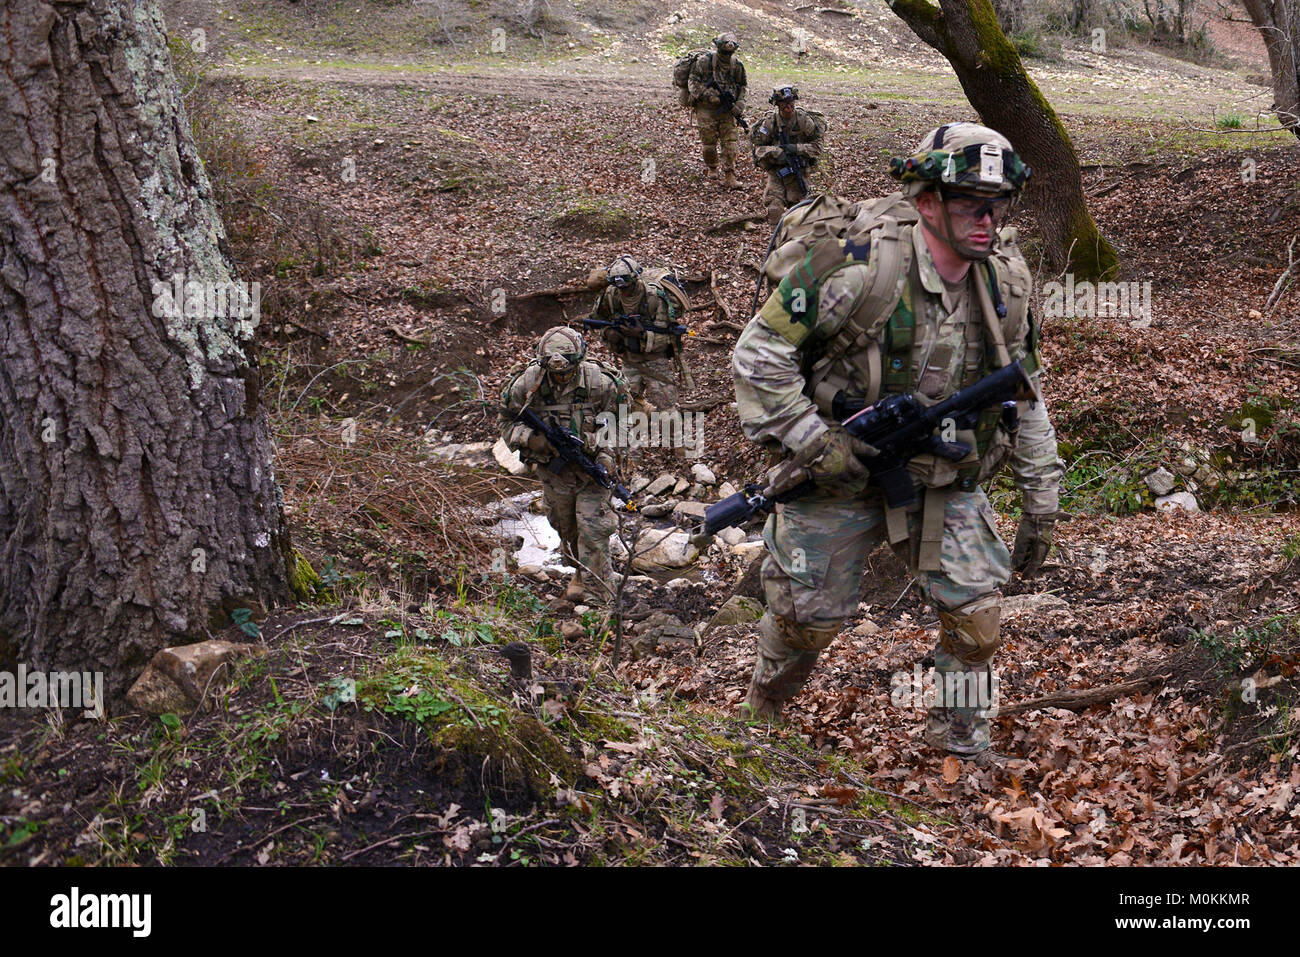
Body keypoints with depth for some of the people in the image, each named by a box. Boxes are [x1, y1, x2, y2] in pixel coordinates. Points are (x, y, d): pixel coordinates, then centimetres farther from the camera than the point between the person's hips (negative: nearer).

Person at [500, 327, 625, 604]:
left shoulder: (598, 381, -18)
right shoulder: (528, 383, -16)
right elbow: (508, 424, -3)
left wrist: (607, 453, -15)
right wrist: (532, 437, -24)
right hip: (552, 469, 2)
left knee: (593, 527, -10)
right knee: (566, 529, 15)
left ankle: (594, 589, -1)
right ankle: (581, 573, 38)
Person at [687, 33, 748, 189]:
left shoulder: (737, 65, 4)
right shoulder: (704, 62, -9)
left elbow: (743, 86, 16)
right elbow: (693, 83, -9)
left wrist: (739, 106, 0)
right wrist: (713, 95, -17)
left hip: (727, 110, 2)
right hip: (706, 109, -2)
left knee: (730, 143, -7)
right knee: (709, 142, 1)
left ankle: (729, 176, -5)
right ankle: (712, 168, 28)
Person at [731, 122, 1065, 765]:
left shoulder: (1004, 281, -5)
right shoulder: (860, 265, -24)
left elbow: (1026, 398, 8)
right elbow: (757, 353, -20)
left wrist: (1040, 505, 8)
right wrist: (813, 444, -22)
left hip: (945, 482, 4)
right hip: (841, 473, -4)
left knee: (977, 612, -3)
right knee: (809, 615, 8)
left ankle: (959, 736, 20)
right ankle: (761, 710, 39)